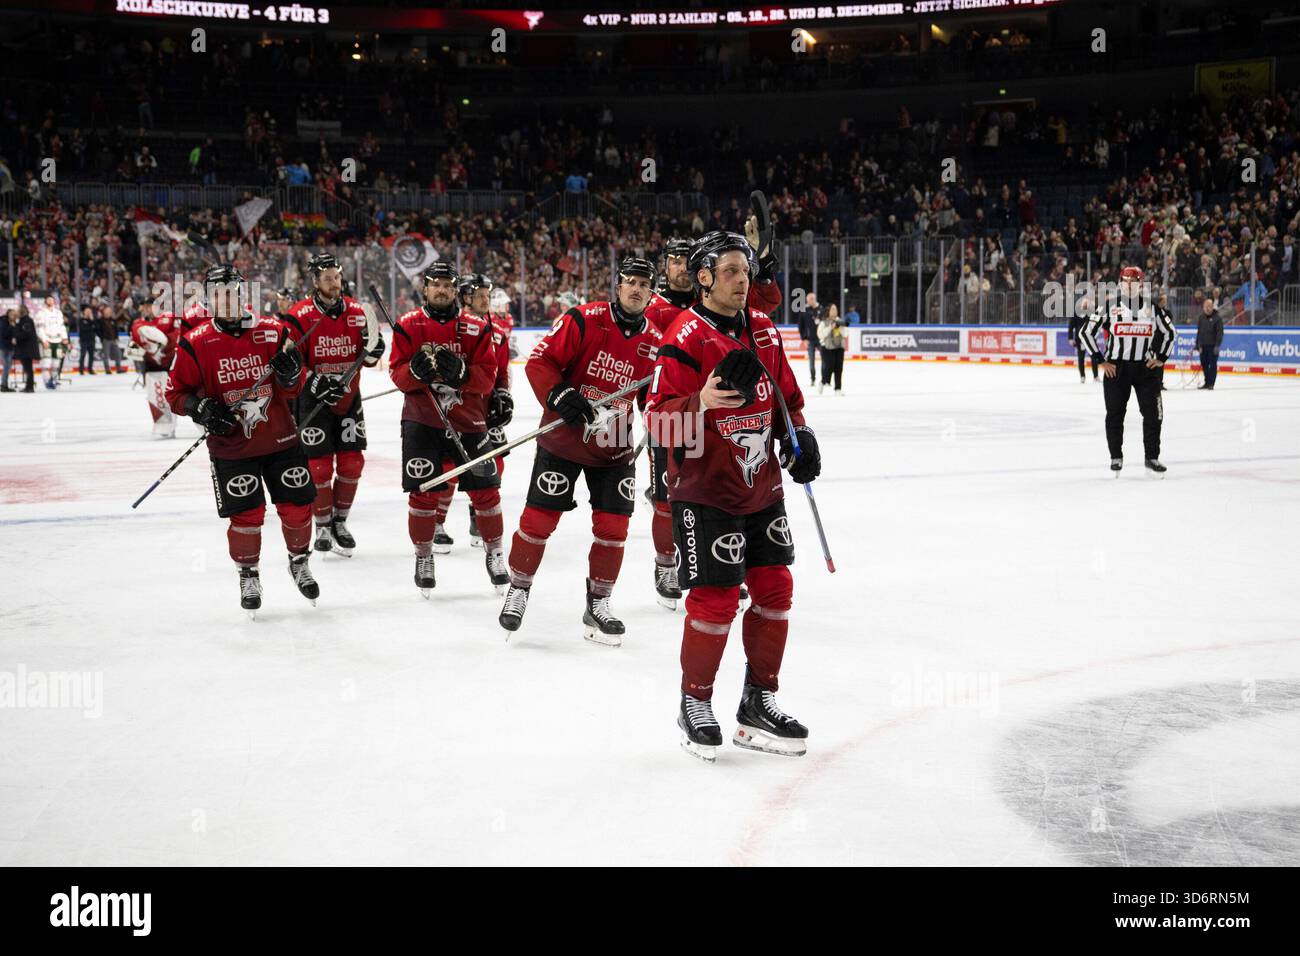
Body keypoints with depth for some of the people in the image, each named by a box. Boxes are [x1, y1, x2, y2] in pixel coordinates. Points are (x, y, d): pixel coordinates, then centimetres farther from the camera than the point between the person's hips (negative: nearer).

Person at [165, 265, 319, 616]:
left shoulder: (273, 332, -2)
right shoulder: (196, 343, -7)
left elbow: (293, 390, 4)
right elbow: (176, 392, 0)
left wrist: (291, 375, -18)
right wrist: (200, 408, -17)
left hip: (280, 439, 2)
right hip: (231, 446, -2)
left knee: (297, 506, 7)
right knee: (246, 515, -2)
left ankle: (299, 562, 33)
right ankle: (248, 576, 21)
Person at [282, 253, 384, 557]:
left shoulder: (356, 312, 0)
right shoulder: (299, 316, -14)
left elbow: (367, 360, 7)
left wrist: (372, 348, -15)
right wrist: (315, 382, -25)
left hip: (348, 397, 4)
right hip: (313, 400, -4)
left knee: (352, 462, 4)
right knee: (320, 466, -3)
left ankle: (340, 521, 20)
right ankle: (323, 526, 12)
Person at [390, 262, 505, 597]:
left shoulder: (476, 328, 1)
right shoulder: (408, 326, 0)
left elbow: (487, 377, -5)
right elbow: (397, 375, -4)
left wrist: (460, 372, -24)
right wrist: (415, 370, -26)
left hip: (468, 420, 1)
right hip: (422, 421, -1)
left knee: (485, 490, 2)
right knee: (423, 493, -1)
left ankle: (494, 553, 20)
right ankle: (423, 557, 17)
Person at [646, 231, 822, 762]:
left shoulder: (764, 330, 7)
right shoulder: (685, 338, -15)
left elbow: (785, 393, 19)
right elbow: (659, 417, -20)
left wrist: (799, 434, 2)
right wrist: (700, 403, -38)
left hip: (761, 485, 7)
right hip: (704, 491, -7)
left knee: (774, 590, 8)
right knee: (715, 599, -7)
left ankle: (758, 702, 22)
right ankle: (695, 703, 14)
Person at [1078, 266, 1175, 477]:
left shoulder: (1152, 308, 4)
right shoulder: (1109, 307, -3)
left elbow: (1169, 332, 16)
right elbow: (1085, 332, 0)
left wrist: (1161, 358, 6)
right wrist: (1101, 361, -3)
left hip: (1146, 367, 2)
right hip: (1116, 367, -2)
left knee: (1153, 413, 0)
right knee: (1115, 414, 0)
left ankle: (1152, 458, 11)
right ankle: (1116, 458, 14)